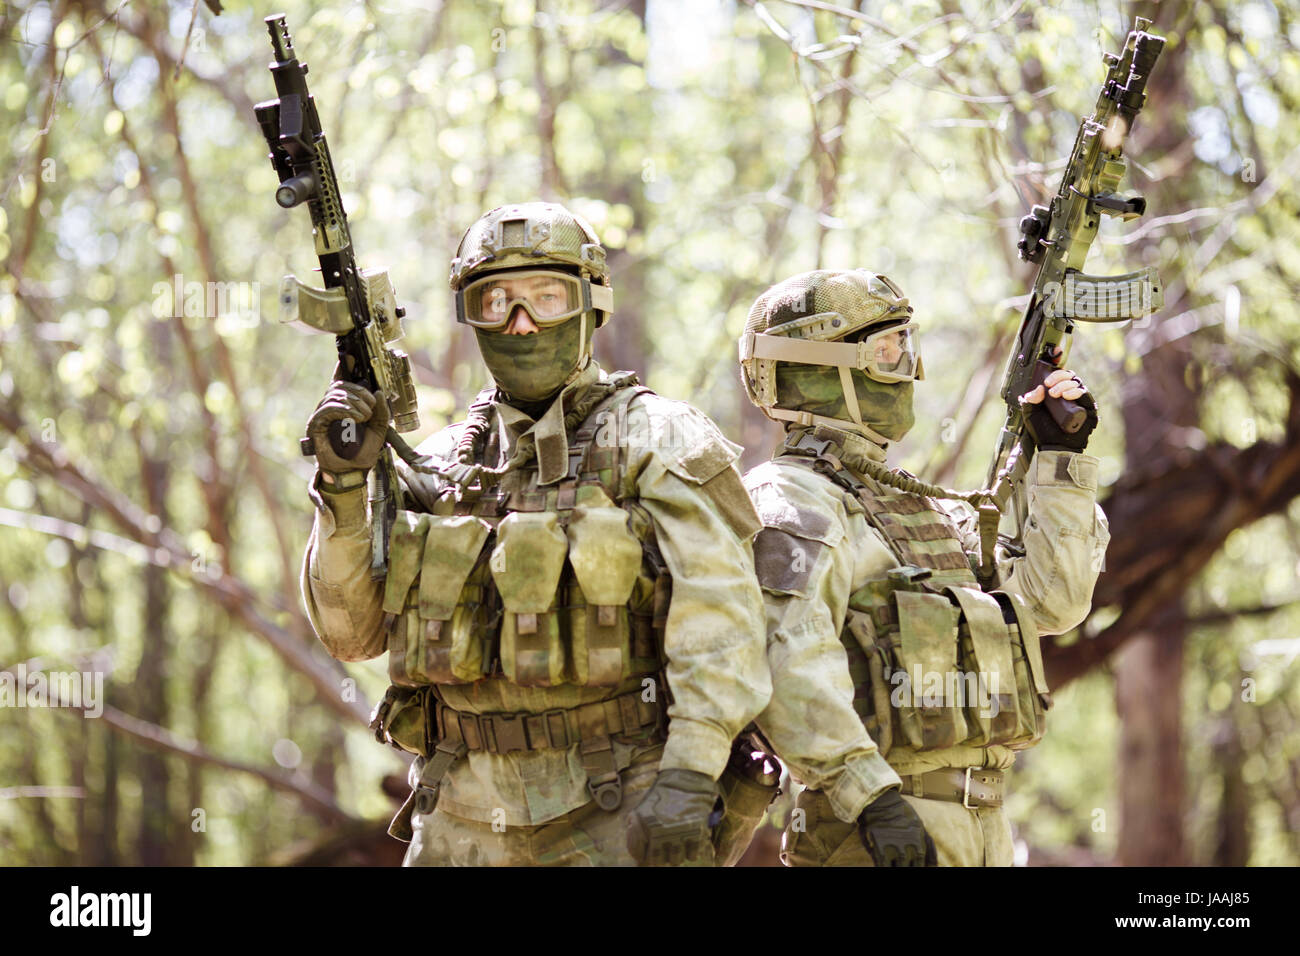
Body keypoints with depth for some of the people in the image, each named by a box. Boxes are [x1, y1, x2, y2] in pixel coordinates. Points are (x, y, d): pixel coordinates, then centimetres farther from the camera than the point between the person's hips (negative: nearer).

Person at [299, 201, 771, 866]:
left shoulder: (655, 441, -1)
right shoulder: (441, 463, 13)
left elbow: (718, 616, -11)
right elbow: (351, 631, 10)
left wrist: (689, 778, -23)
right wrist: (344, 485, -4)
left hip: (614, 812, -4)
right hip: (463, 819, 5)